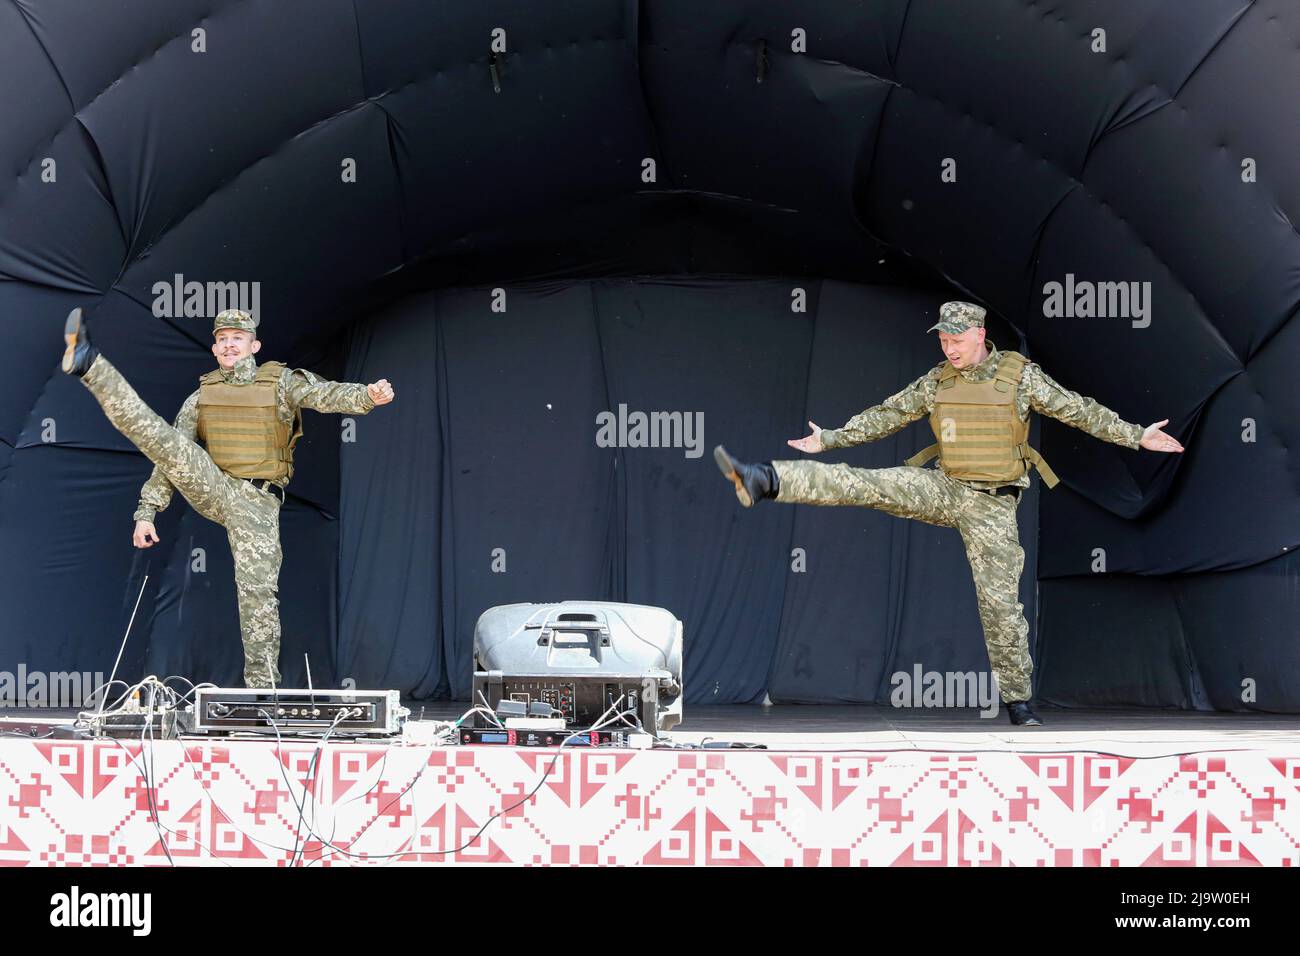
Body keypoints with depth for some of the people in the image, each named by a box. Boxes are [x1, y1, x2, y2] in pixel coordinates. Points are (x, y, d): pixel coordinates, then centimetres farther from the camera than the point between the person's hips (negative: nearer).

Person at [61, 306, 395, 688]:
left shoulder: (281, 382, 5)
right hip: (212, 488, 2)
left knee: (258, 591, -11)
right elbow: (170, 459, 13)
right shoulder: (202, 395, 14)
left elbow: (327, 395, -13)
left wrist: (368, 395, -35)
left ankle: (263, 687, -8)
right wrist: (147, 512, 5)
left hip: (257, 502, -2)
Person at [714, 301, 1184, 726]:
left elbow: (1078, 410, -3)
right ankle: (762, 481, -27)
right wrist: (831, 438, 9)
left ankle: (1018, 701, 5)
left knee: (1000, 600, -4)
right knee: (865, 484, -17)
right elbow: (887, 415, 11)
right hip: (945, 489, 3)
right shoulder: (938, 380, 4)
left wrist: (1135, 436, -6)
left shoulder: (1020, 376, -5)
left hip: (992, 505, -3)